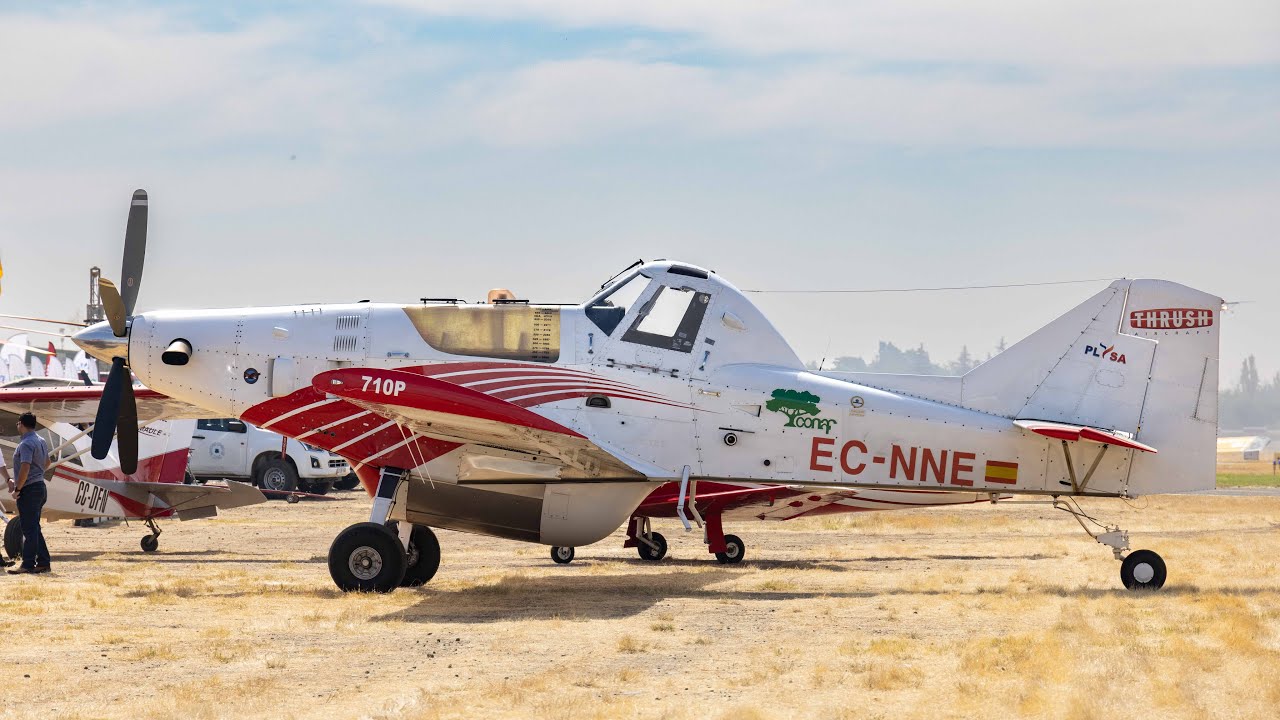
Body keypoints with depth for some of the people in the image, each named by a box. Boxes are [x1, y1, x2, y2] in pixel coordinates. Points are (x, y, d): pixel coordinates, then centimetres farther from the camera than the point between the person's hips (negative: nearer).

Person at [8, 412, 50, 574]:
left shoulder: (26, 444, -17)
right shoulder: (41, 442, 13)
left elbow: (25, 468, -26)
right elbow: (47, 462, 28)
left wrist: (17, 489, -17)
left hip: (29, 490, -9)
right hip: (40, 487, 9)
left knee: (29, 529, -8)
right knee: (34, 528, 14)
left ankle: (28, 564, -8)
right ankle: (43, 562, 14)